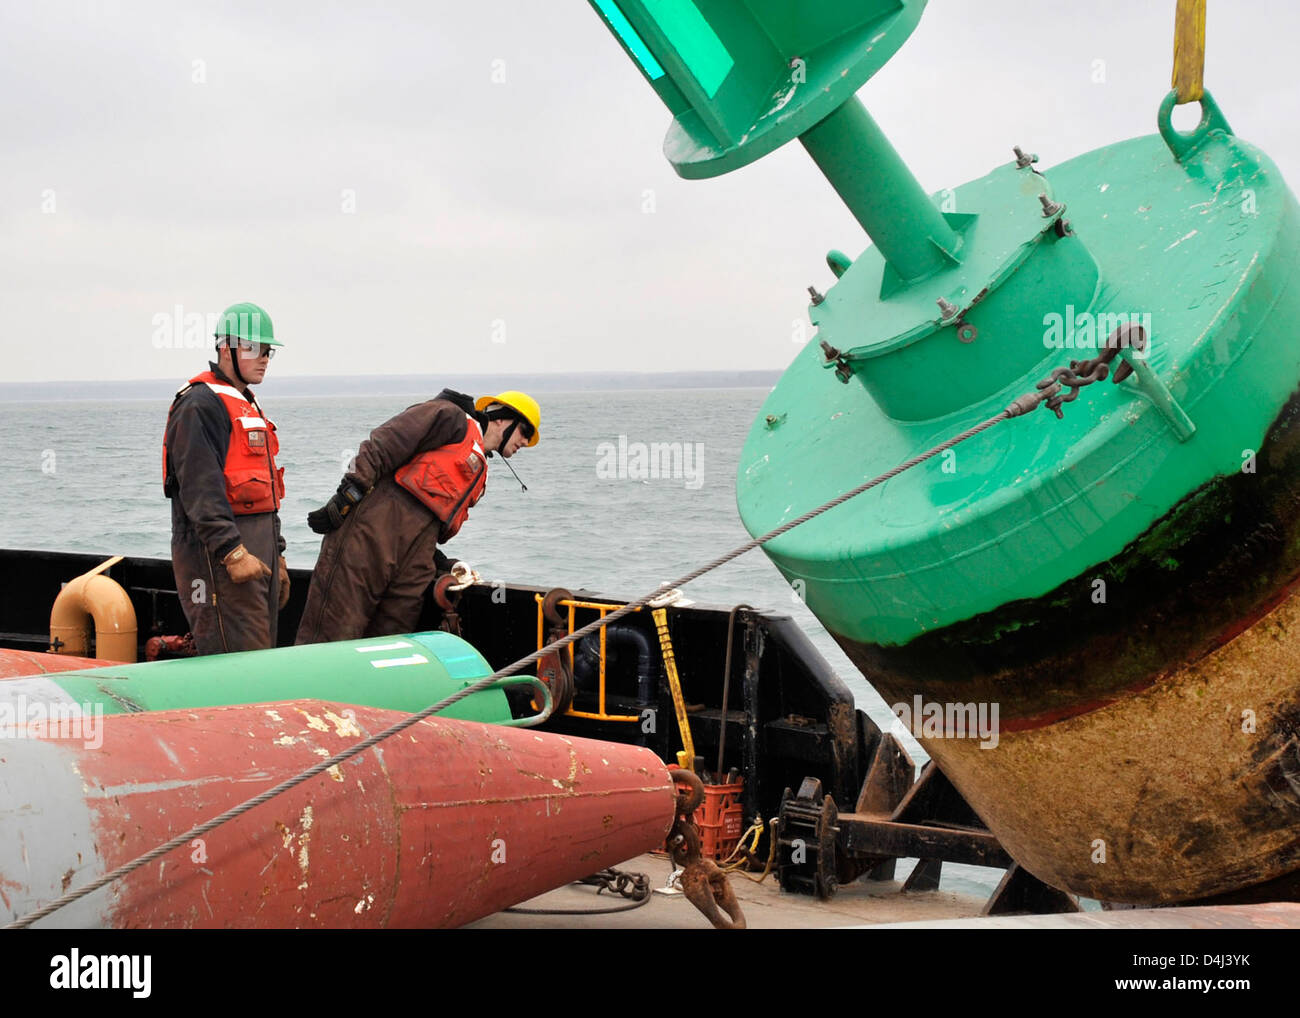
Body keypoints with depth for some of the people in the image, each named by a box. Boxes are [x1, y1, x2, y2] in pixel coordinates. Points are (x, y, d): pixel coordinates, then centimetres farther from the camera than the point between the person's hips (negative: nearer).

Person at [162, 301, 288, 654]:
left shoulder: (247, 406, 23)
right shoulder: (201, 404, -10)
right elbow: (200, 487, -20)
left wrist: (276, 555, 25)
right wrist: (232, 552, -26)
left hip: (257, 549, 10)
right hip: (217, 551, -10)